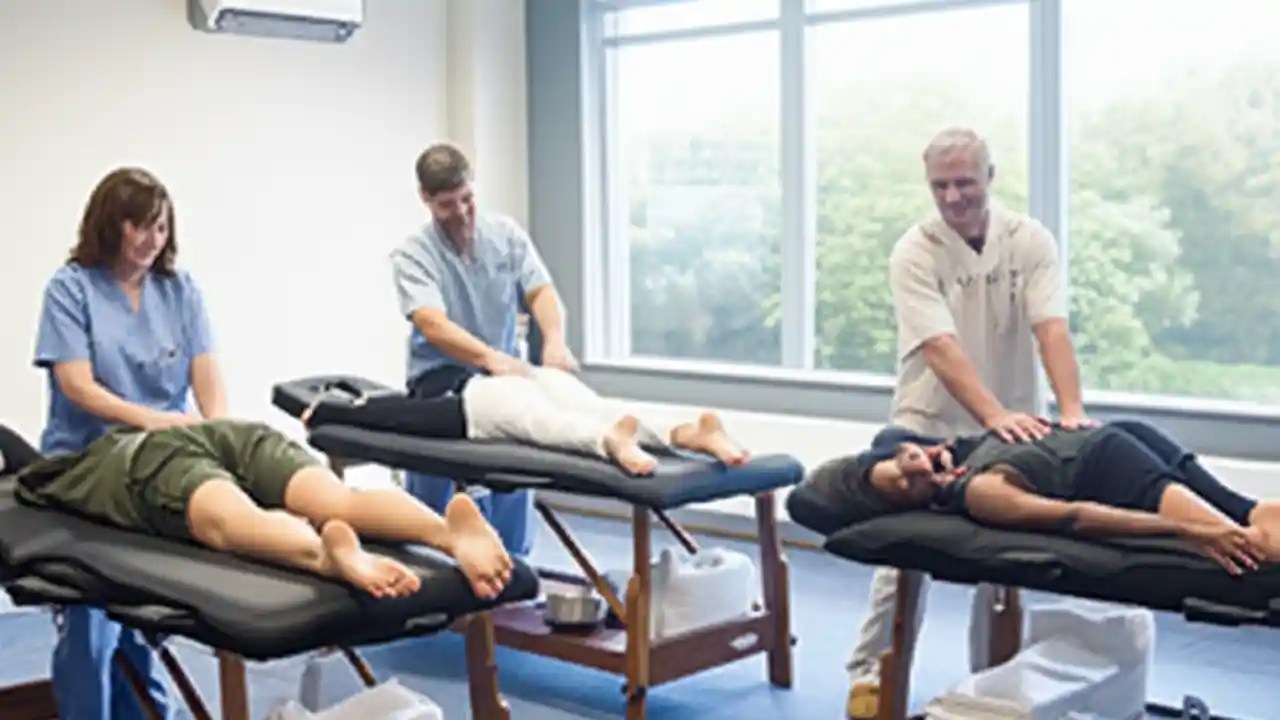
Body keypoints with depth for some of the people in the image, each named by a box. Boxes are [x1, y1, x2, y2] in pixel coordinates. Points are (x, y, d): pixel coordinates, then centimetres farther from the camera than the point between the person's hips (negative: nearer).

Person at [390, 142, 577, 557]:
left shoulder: (506, 234, 1)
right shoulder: (413, 254, -11)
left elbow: (540, 291, -9)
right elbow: (431, 323, -27)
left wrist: (555, 342, -32)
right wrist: (491, 358, -45)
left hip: (501, 376, 2)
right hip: (440, 381, -2)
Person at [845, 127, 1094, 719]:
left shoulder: (1030, 241, -7)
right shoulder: (914, 253, -14)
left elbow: (1052, 330, -19)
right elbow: (942, 348, -26)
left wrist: (1072, 411, -34)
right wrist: (994, 414, -40)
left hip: (1012, 425, 2)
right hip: (930, 424, -2)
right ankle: (870, 672, 14)